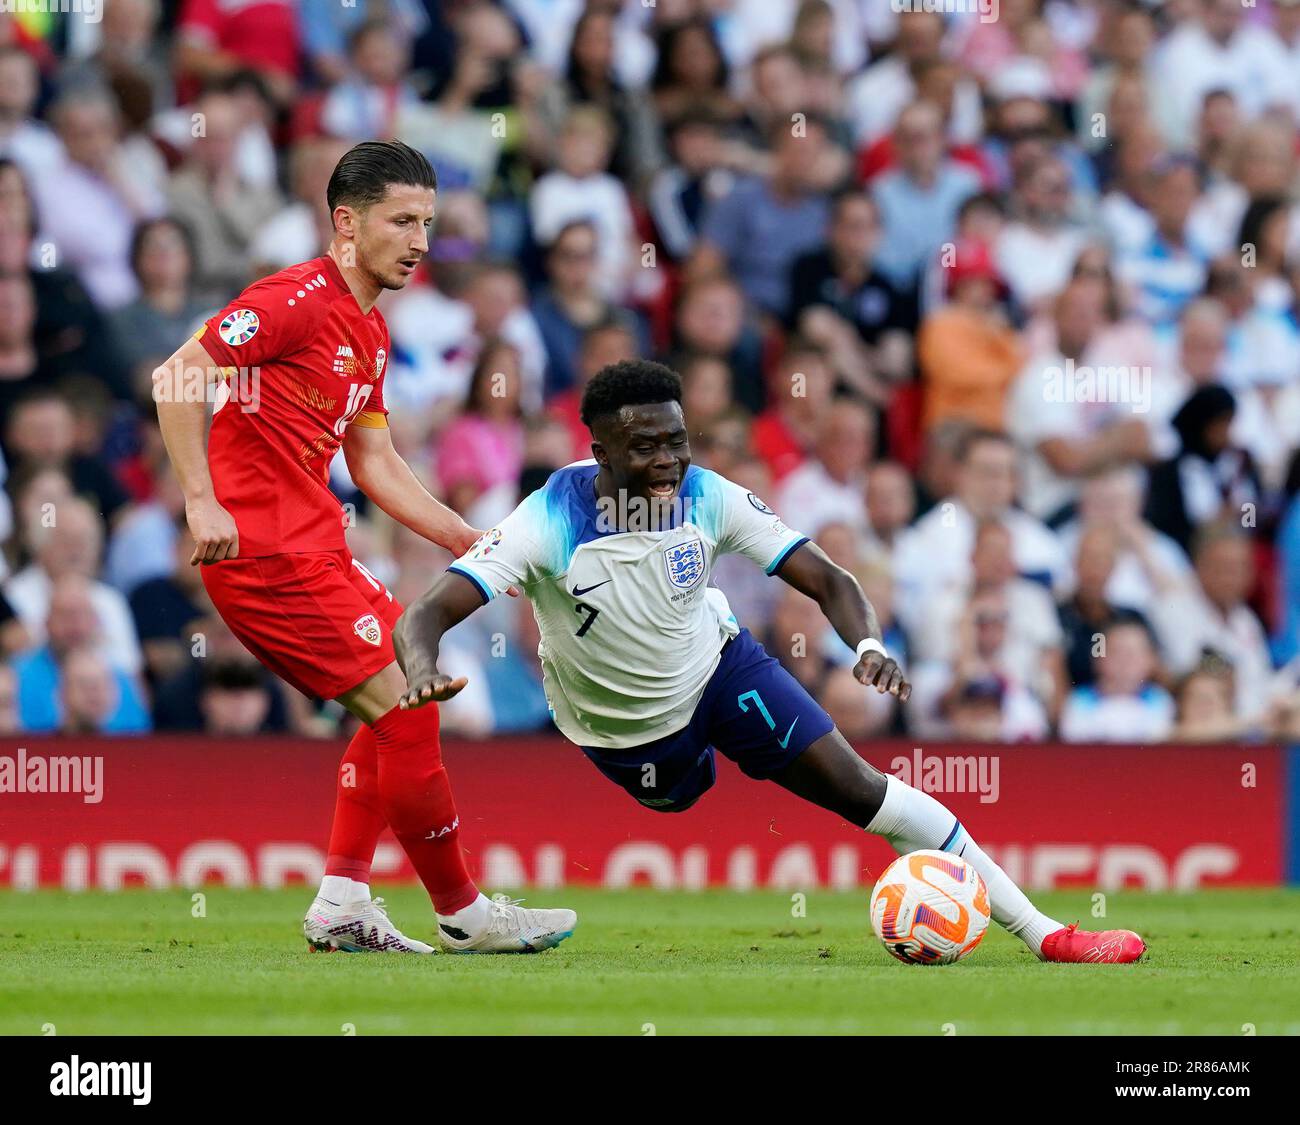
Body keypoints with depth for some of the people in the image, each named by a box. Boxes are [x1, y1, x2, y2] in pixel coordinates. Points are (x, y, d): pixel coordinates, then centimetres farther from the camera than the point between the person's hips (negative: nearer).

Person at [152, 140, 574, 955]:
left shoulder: (371, 331, 16)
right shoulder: (299, 300, -14)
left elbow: (376, 465, 21)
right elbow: (176, 376, -19)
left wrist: (472, 543, 15)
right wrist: (201, 500, -24)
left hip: (312, 546, 10)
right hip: (268, 550, -10)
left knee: (400, 702, 15)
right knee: (405, 712, -7)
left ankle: (343, 904, 14)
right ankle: (461, 913, 3)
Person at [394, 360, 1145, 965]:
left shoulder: (709, 499, -24)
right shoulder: (549, 525, -32)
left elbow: (828, 581, -19)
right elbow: (427, 617, -38)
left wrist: (870, 645, -42)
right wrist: (423, 673, -63)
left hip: (716, 663, 1)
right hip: (623, 731, -1)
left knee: (857, 786, -10)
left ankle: (1041, 932, -10)